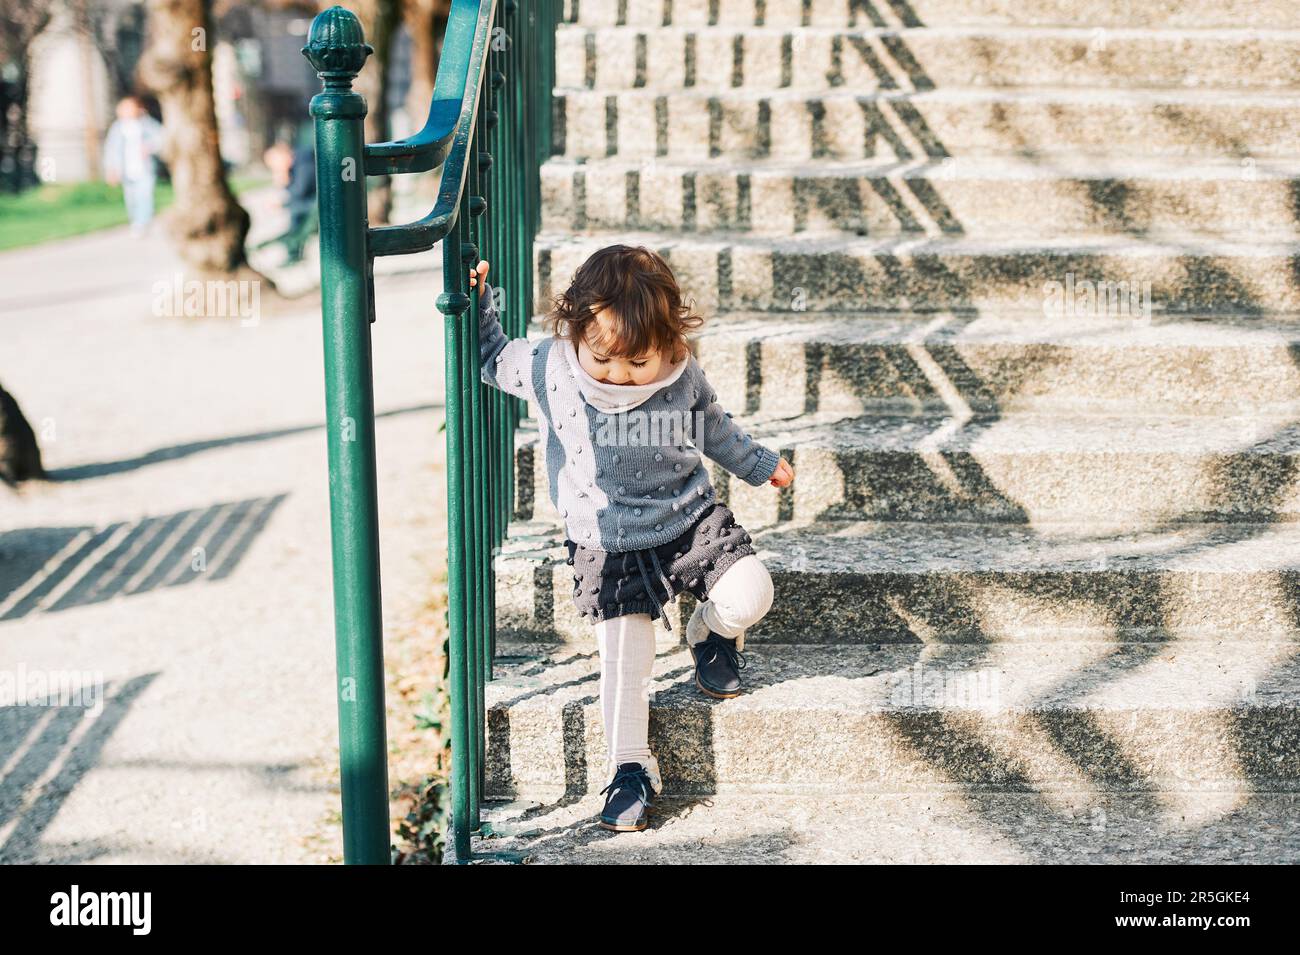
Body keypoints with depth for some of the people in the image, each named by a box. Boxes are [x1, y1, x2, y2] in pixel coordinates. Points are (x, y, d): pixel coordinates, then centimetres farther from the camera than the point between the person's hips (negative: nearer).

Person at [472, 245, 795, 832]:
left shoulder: (684, 377, -11)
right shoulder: (548, 369, -15)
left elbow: (714, 429, 10)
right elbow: (492, 359, 5)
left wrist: (759, 464, 22)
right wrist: (478, 302, -8)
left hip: (689, 519, 1)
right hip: (608, 545, -1)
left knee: (749, 594, -17)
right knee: (624, 652, -4)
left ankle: (711, 632, 18)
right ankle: (631, 766, 12)